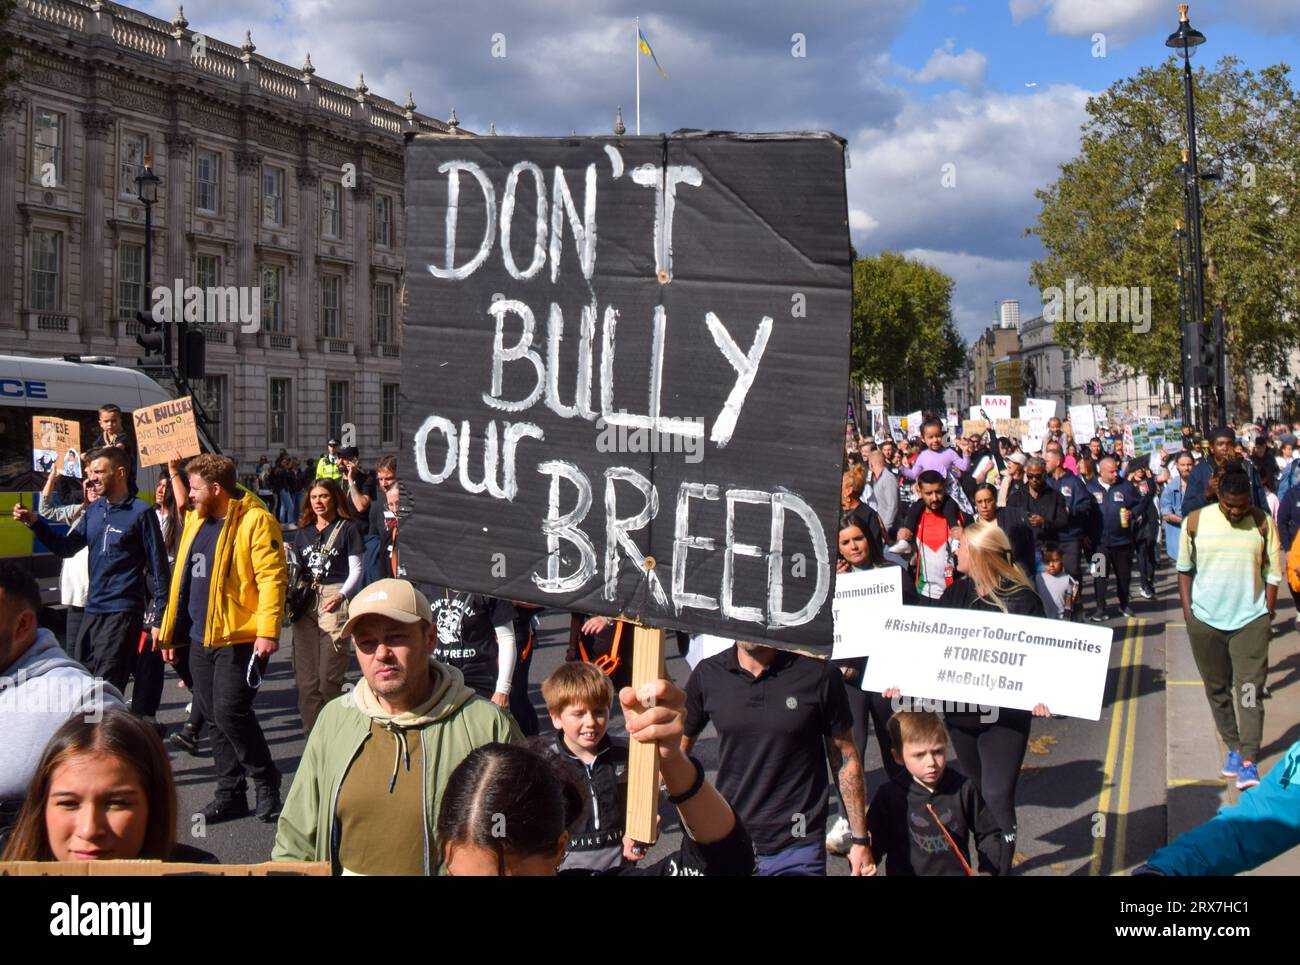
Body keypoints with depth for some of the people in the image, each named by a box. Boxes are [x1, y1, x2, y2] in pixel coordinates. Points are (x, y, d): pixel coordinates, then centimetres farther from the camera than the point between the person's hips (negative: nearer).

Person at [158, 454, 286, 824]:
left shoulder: (255, 521, -11)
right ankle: (230, 794, 20)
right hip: (200, 640, 8)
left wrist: (267, 630, -24)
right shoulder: (194, 520, 14)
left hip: (239, 639, -8)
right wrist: (170, 632, 19)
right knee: (214, 718, 11)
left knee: (230, 713, -11)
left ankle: (267, 783, 8)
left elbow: (272, 578, -17)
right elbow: (182, 579, 20)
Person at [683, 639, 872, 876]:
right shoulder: (708, 674, -5)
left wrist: (860, 841, 0)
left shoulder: (819, 674, -11)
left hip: (798, 848, -2)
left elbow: (845, 758, -3)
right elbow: (676, 748, 6)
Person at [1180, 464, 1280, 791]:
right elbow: (1184, 569, 6)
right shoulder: (1195, 521, -2)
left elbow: (1272, 574, 2)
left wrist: (1268, 615, -1)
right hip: (1205, 619, 2)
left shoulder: (1262, 523, -3)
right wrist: (1188, 612, 1)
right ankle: (1234, 747, 23)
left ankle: (1248, 762, -8)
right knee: (1217, 689, 9)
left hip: (1250, 619, -2)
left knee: (1250, 689, -7)